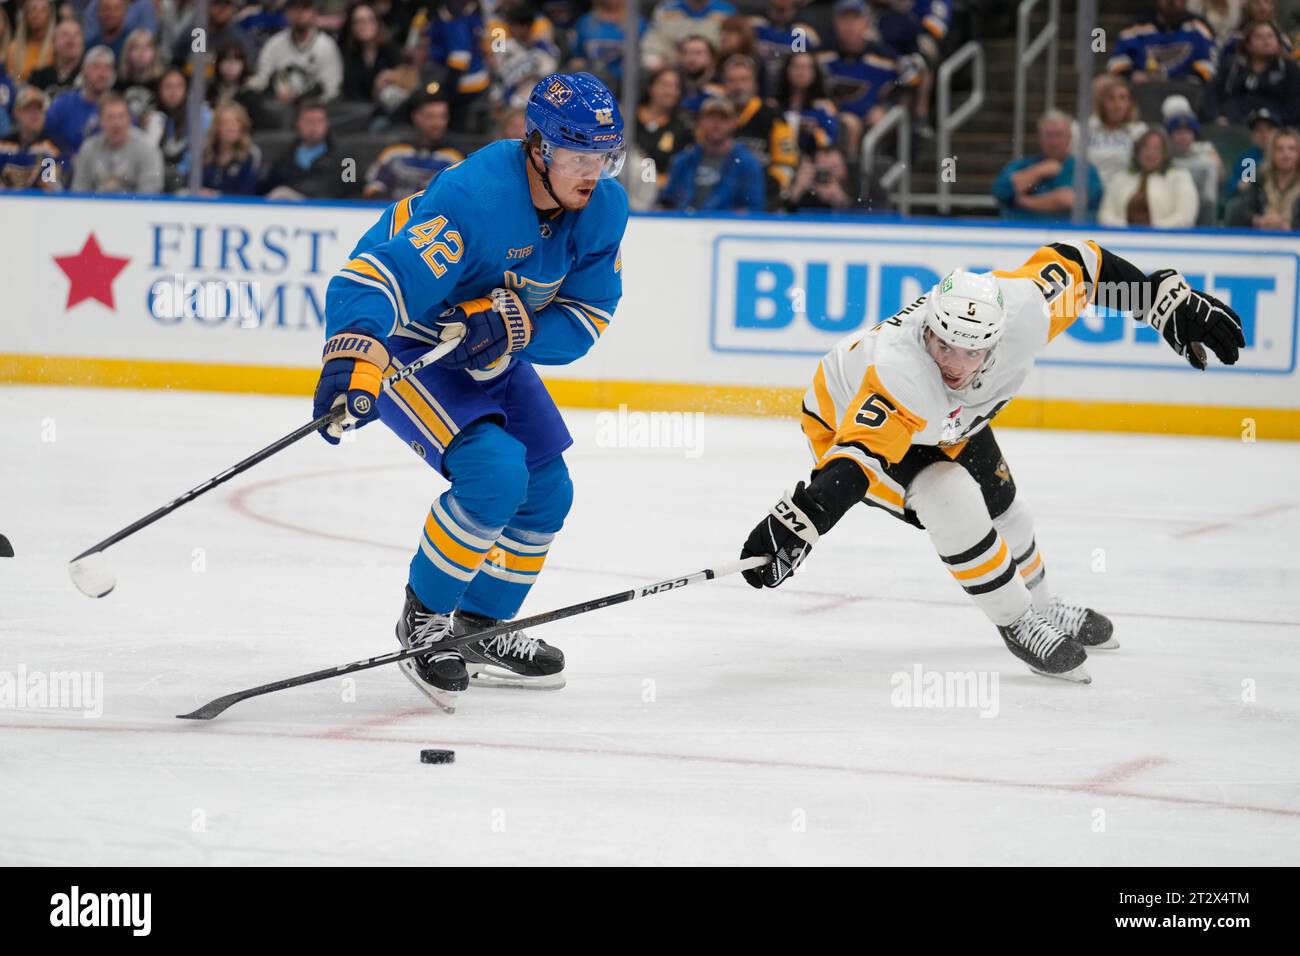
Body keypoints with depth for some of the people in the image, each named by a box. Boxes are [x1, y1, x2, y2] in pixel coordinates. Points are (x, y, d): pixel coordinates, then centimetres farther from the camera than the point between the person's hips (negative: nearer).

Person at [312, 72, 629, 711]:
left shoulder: (603, 210, -11)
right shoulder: (475, 198, -35)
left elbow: (583, 320, -10)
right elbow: (372, 278, -42)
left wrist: (510, 326, -30)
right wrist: (352, 362, -59)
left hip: (487, 349, 8)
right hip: (404, 344, -8)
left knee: (546, 492, 10)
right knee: (495, 473, -24)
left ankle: (479, 632, 30)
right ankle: (423, 621, -4)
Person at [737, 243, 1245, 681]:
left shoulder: (1022, 310, -33)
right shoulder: (901, 374, -48)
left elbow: (1075, 262, -17)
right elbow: (856, 453, -56)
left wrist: (1174, 303, -13)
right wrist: (795, 524, -71)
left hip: (947, 421, 6)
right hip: (847, 417, -6)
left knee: (1003, 510, 19)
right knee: (952, 501, -27)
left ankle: (1045, 609, 48)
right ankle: (1018, 623, -7)